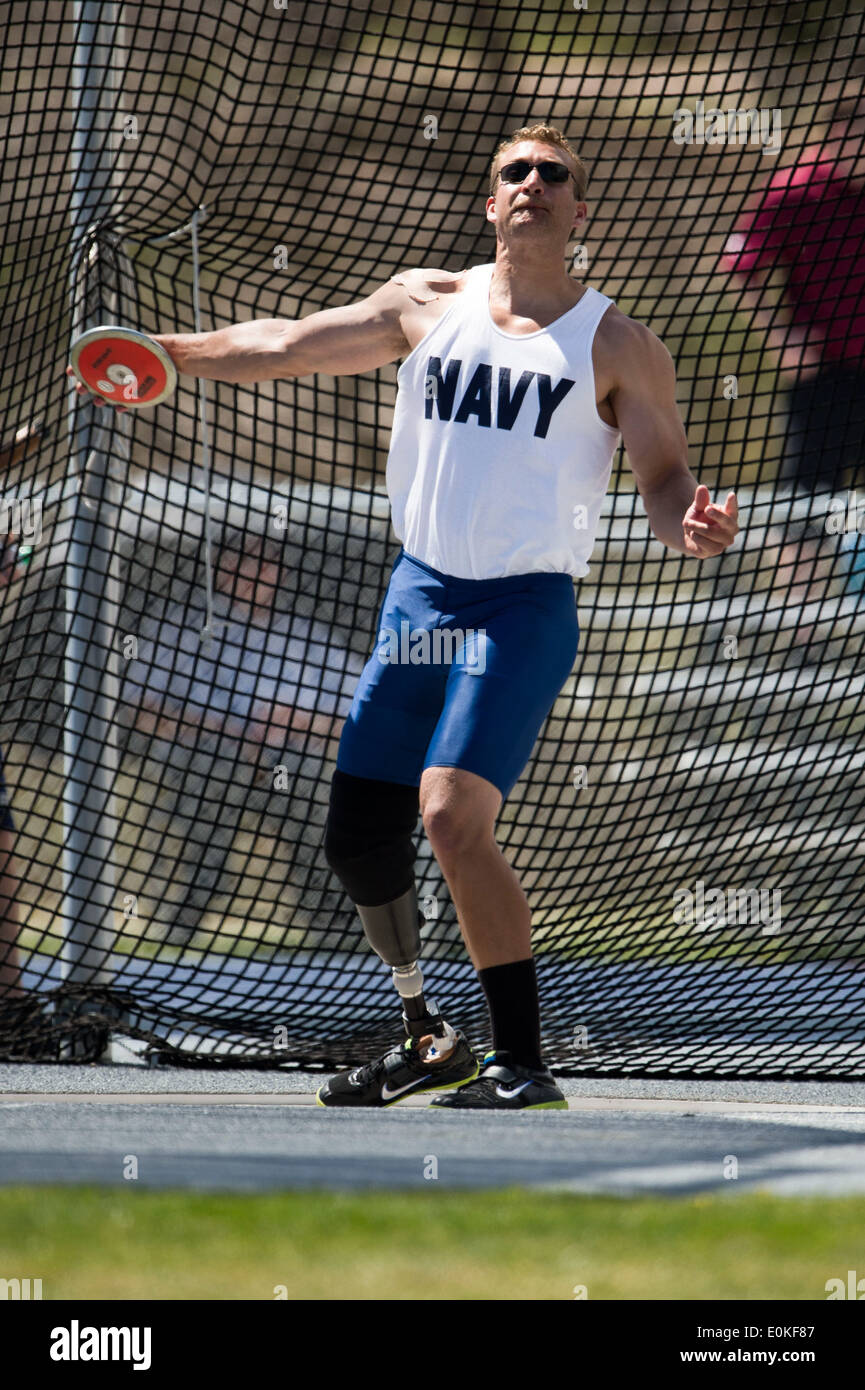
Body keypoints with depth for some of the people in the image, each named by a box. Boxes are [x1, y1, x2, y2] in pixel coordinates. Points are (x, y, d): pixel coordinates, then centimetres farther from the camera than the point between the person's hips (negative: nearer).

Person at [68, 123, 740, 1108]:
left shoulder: (619, 347, 0)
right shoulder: (427, 304, 9)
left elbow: (665, 481, -1)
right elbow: (287, 347, 13)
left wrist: (690, 527, -23)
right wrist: (164, 351, 5)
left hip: (522, 609, -5)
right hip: (418, 599, 5)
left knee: (452, 816, -24)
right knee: (355, 835, 9)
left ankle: (525, 1069, -18)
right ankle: (428, 1039, 31)